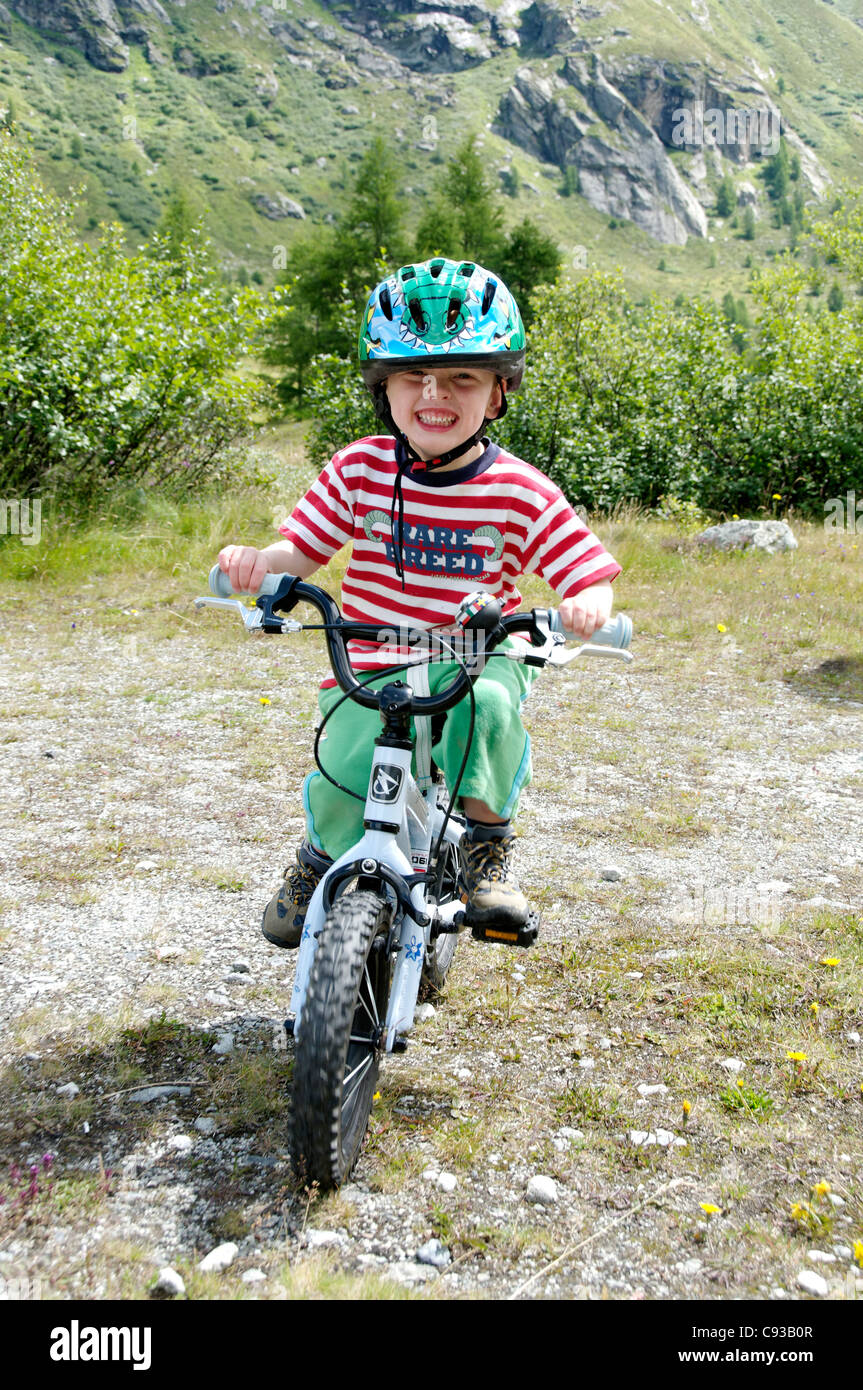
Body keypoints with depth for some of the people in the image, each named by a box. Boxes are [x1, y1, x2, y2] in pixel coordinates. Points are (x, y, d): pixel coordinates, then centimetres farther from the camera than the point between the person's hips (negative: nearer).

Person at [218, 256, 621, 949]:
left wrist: (588, 604, -31)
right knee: (341, 771, -19)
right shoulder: (359, 469, -3)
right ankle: (321, 857, 18)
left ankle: (489, 845, -8)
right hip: (372, 662, 2)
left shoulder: (519, 490, -8)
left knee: (487, 702, -34)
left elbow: (591, 573, -7)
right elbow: (301, 549, 4)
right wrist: (255, 562, -18)